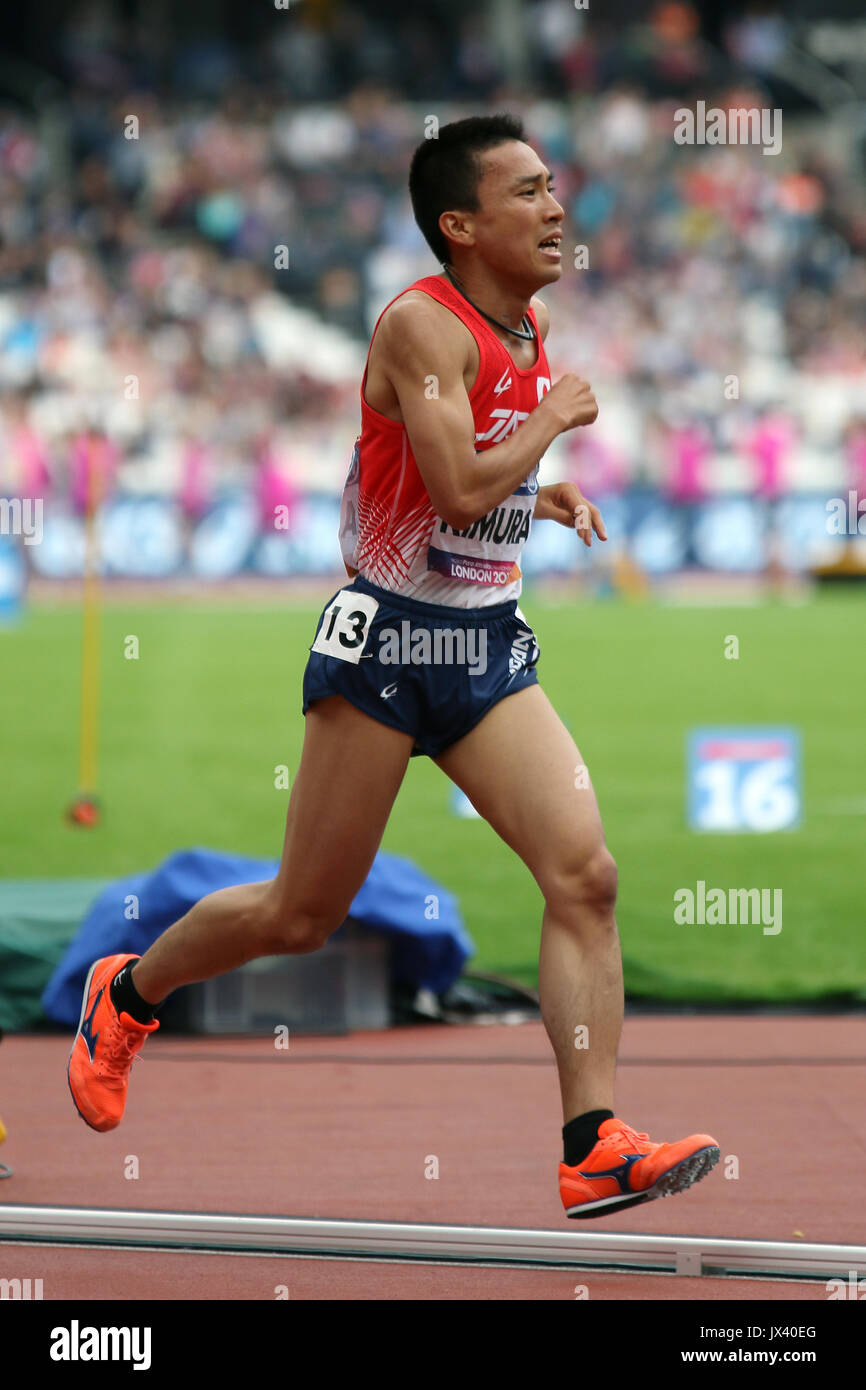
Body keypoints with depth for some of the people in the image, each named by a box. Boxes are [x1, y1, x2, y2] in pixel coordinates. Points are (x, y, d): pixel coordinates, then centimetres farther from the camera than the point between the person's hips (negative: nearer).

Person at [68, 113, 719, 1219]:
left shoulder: (530, 324, 10)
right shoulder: (421, 323, -16)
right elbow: (458, 486, -28)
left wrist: (539, 494, 12)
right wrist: (555, 418, -13)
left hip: (489, 646, 7)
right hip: (387, 639, -7)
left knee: (585, 875, -12)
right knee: (303, 914, 4)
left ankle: (593, 1149, -15)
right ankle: (126, 994, 31)